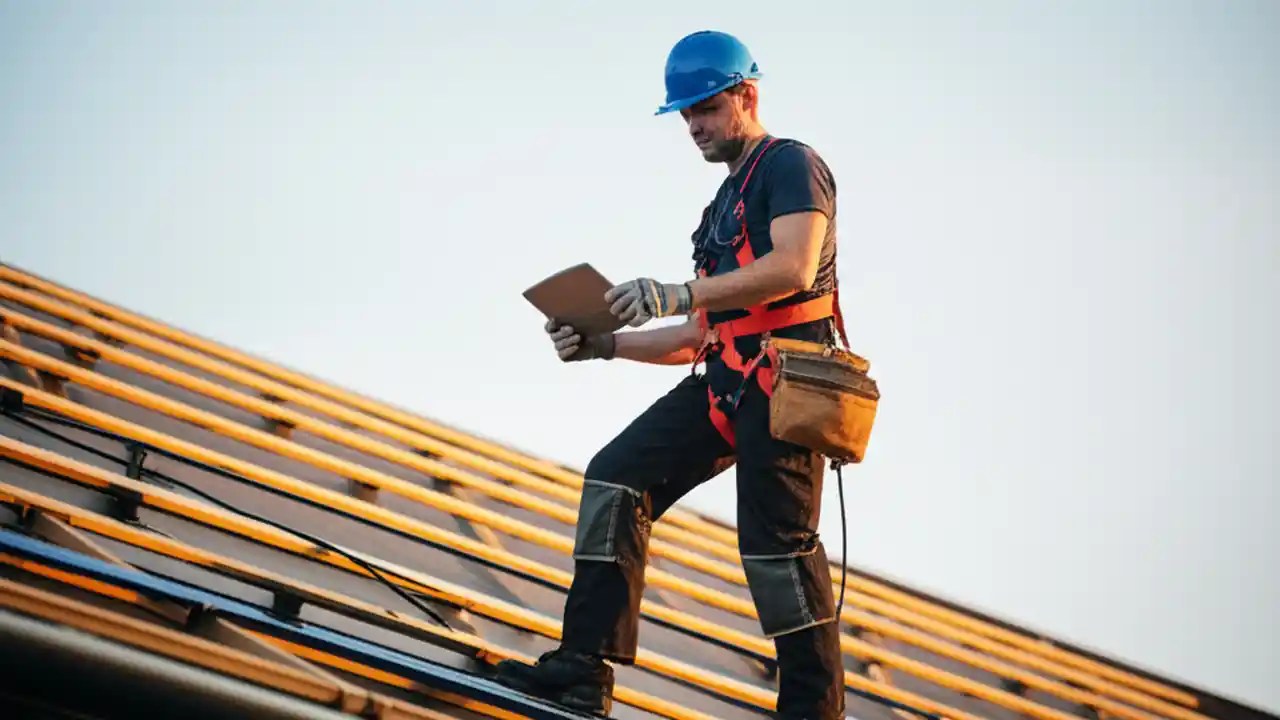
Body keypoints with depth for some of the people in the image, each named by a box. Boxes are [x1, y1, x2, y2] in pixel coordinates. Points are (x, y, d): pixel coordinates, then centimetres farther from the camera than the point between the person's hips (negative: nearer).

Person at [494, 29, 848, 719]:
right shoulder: (724, 206, 28)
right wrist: (603, 344, 12)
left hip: (784, 376, -9)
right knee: (616, 477, -4)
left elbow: (793, 268, -19)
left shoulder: (791, 165, 1)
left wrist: (676, 294, -25)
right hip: (724, 382, 9)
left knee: (775, 540, -12)